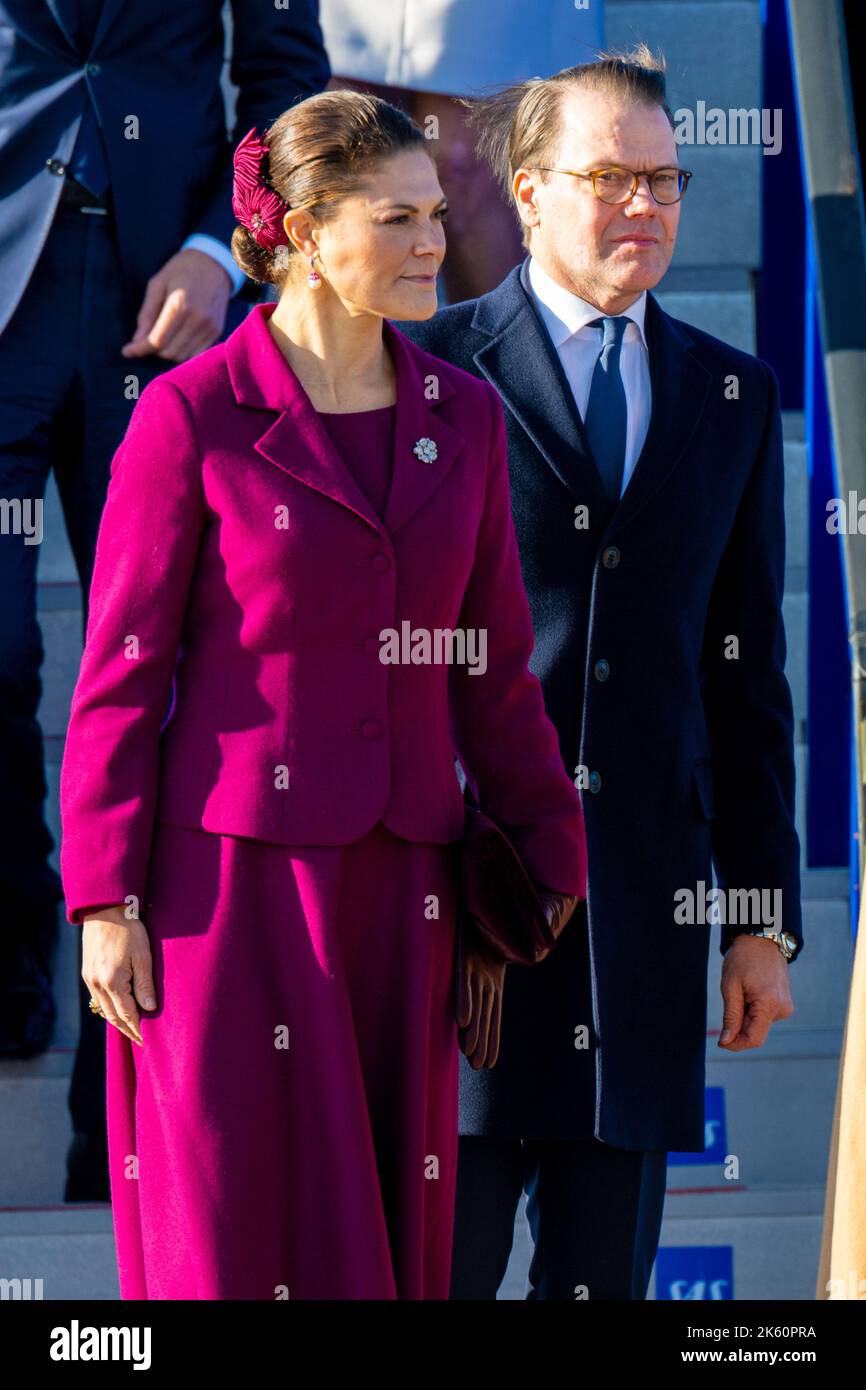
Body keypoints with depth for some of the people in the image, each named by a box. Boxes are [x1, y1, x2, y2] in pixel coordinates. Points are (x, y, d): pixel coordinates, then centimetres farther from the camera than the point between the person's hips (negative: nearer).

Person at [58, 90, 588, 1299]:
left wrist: (543, 877, 10)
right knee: (236, 1235, -2)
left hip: (397, 886, 5)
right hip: (236, 880, -5)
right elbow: (121, 676, -5)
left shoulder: (463, 416, 7)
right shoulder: (192, 417, -7)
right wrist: (106, 903, -9)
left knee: (390, 1232, 7)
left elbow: (494, 673, 12)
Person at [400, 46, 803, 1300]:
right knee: (437, 1257, -3)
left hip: (646, 900, 4)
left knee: (607, 1266, 7)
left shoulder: (733, 397, 13)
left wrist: (763, 917, 9)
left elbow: (747, 673, 14)